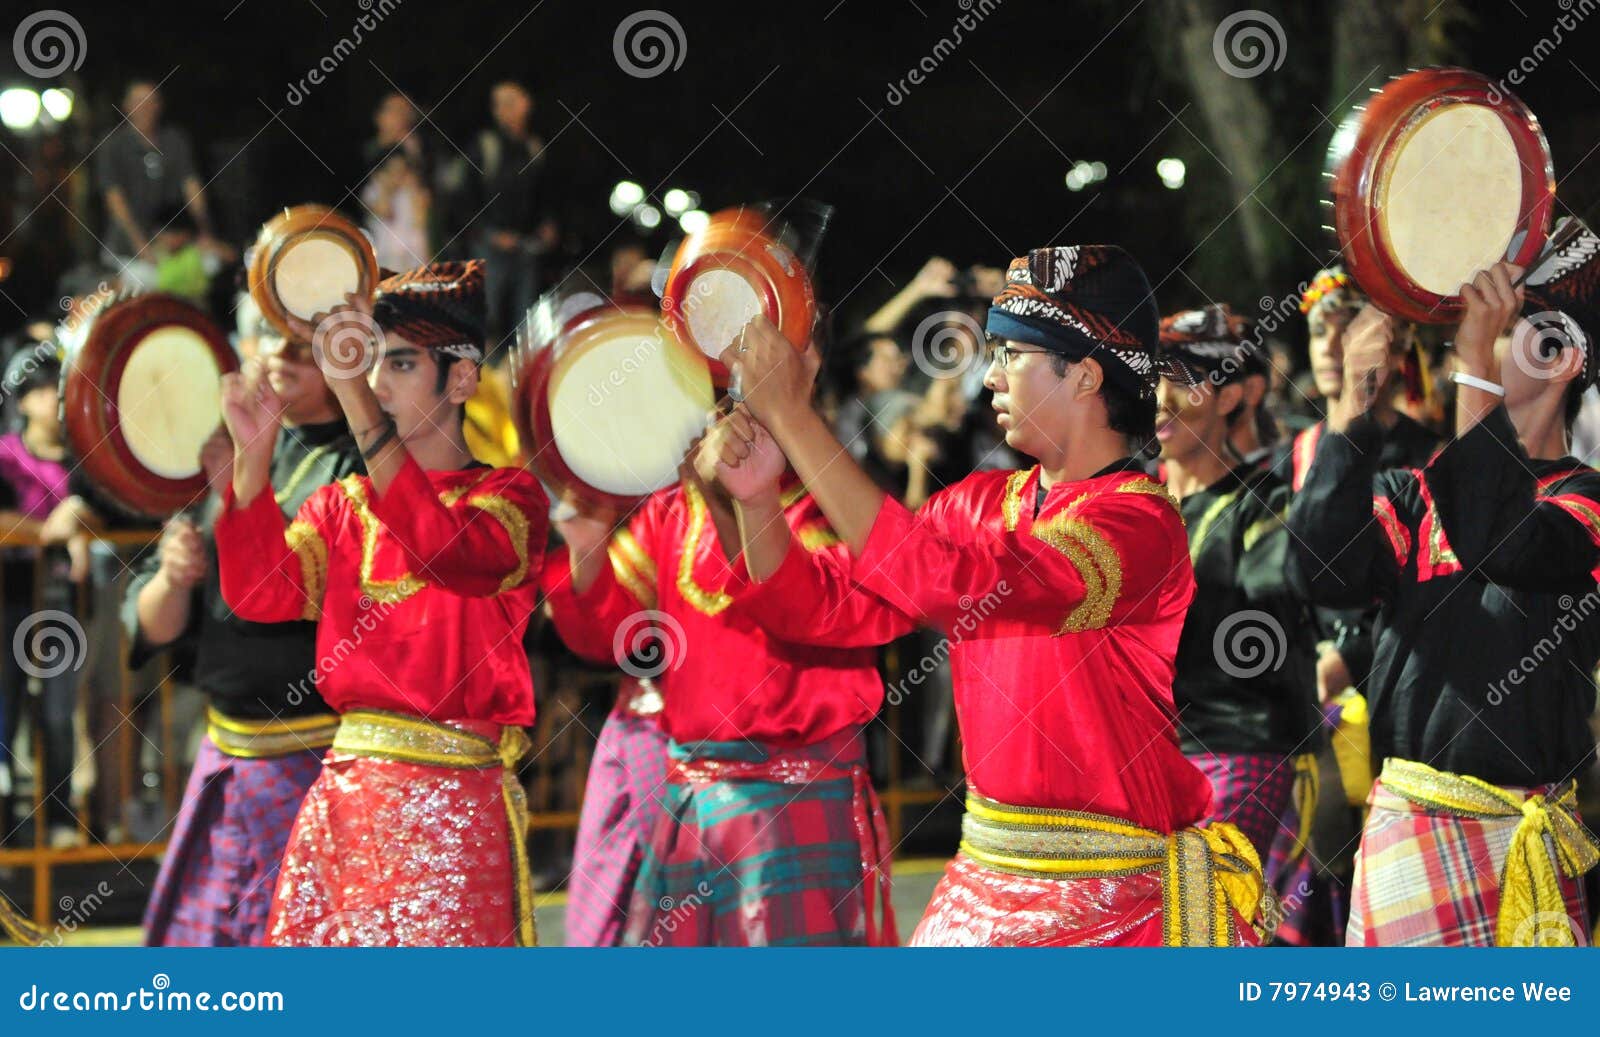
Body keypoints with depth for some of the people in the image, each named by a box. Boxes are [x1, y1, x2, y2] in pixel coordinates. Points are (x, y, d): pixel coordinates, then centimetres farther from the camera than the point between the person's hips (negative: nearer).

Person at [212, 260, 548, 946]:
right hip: (344, 793, 5)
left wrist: (353, 397, -29)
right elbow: (261, 594, 0)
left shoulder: (506, 498, 0)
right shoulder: (343, 506, 15)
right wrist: (253, 453, -12)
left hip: (452, 804, -5)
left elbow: (447, 551, -23)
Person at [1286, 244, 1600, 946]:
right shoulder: (1417, 494, 10)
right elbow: (1323, 572, -7)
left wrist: (1475, 363, -25)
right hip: (1402, 828, 3)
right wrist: (1354, 401, -12)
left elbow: (1506, 551, -25)